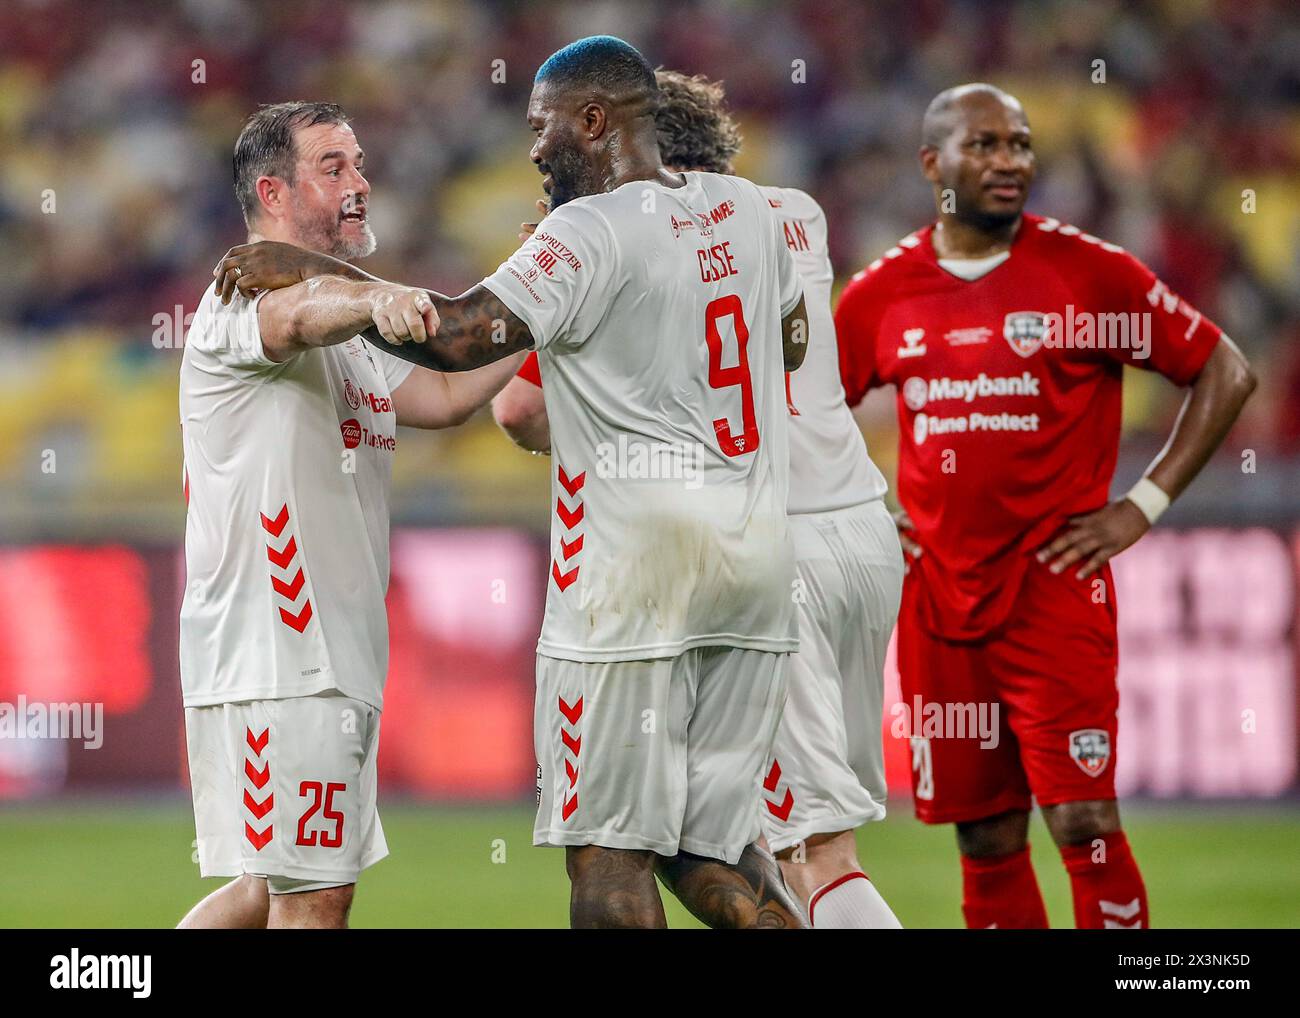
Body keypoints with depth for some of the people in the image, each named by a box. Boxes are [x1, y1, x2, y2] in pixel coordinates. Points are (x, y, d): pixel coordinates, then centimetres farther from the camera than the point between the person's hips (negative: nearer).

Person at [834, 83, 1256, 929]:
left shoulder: (1088, 272, -4)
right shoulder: (883, 295, 6)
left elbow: (1226, 373, 0)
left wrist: (1143, 507, -5)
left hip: (1056, 588, -4)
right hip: (939, 598, 4)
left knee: (1083, 820, -12)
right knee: (986, 841, 7)